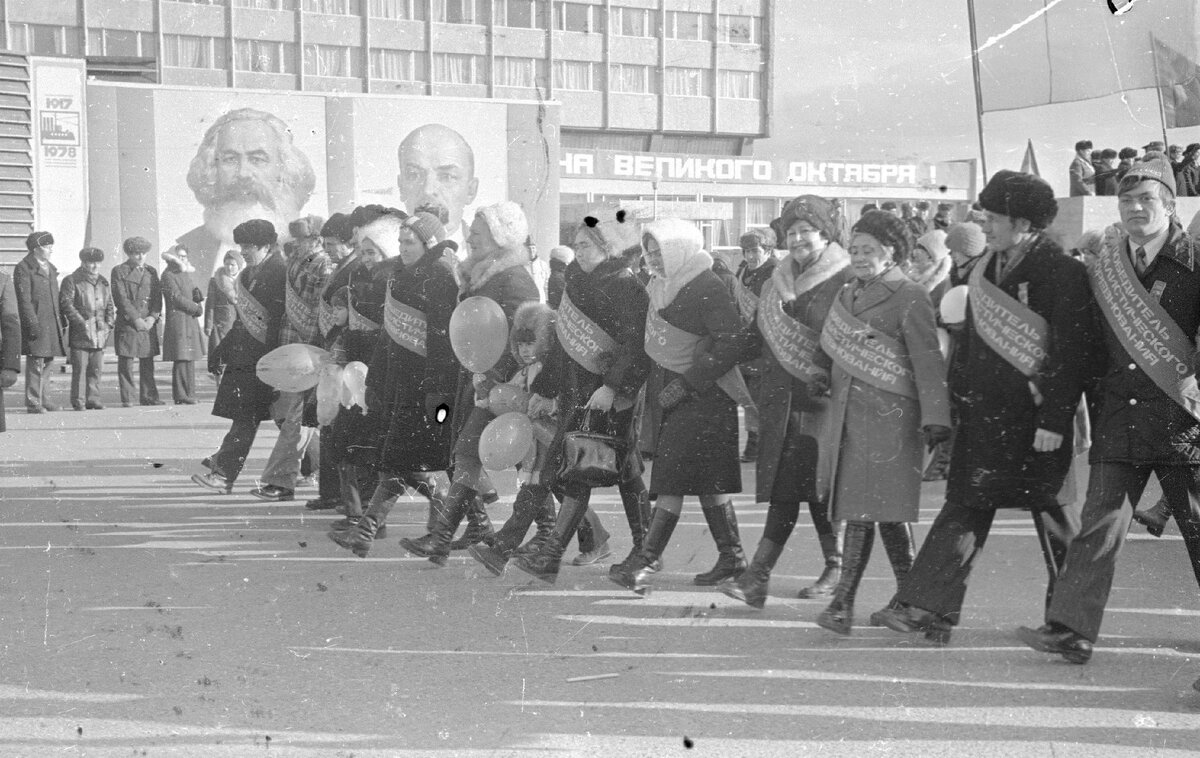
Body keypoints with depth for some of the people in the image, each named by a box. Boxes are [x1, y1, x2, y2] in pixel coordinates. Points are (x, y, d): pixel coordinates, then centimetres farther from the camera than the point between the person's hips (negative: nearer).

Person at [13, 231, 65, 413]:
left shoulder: (50, 268, 18)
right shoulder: (23, 269, -8)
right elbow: (24, 300, -13)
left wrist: (61, 321, 16)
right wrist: (33, 324, -19)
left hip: (52, 323, 8)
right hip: (36, 322, -8)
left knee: (47, 361, 13)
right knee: (36, 362, -6)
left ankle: (41, 398, 24)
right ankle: (33, 403, -2)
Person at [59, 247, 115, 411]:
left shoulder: (103, 282, 18)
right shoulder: (71, 281, 0)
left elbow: (110, 305, 20)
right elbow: (66, 304, -8)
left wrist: (109, 324, 5)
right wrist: (82, 322, -15)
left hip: (100, 333, 5)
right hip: (80, 333, -5)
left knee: (96, 368, 6)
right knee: (80, 368, -7)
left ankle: (93, 399, 12)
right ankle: (79, 402, -3)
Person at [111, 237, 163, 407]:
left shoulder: (151, 272, 17)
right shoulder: (119, 271, 2)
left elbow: (157, 297, 11)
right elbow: (121, 298, -7)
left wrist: (153, 317, -5)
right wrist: (136, 319, -12)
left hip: (148, 323, 4)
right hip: (127, 323, -4)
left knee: (147, 361, 6)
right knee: (126, 361, -5)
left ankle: (148, 397, 11)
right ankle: (127, 398, -2)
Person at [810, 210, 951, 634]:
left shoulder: (910, 298, -5)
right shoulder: (849, 294, 18)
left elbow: (927, 360, -11)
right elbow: (832, 350, 25)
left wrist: (934, 418, -18)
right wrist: (820, 375, 6)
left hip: (888, 415, -7)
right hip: (848, 413, 7)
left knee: (865, 506, -9)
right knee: (886, 510, 7)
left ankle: (843, 602, -4)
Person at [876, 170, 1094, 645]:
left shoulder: (1061, 272, -11)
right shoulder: (985, 269, 11)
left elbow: (1072, 352, -15)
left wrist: (1054, 420, -19)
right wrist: (957, 397, 12)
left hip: (1034, 418, -6)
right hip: (983, 414, 6)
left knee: (1047, 509, 6)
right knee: (965, 507, 1)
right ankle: (926, 609, -2)